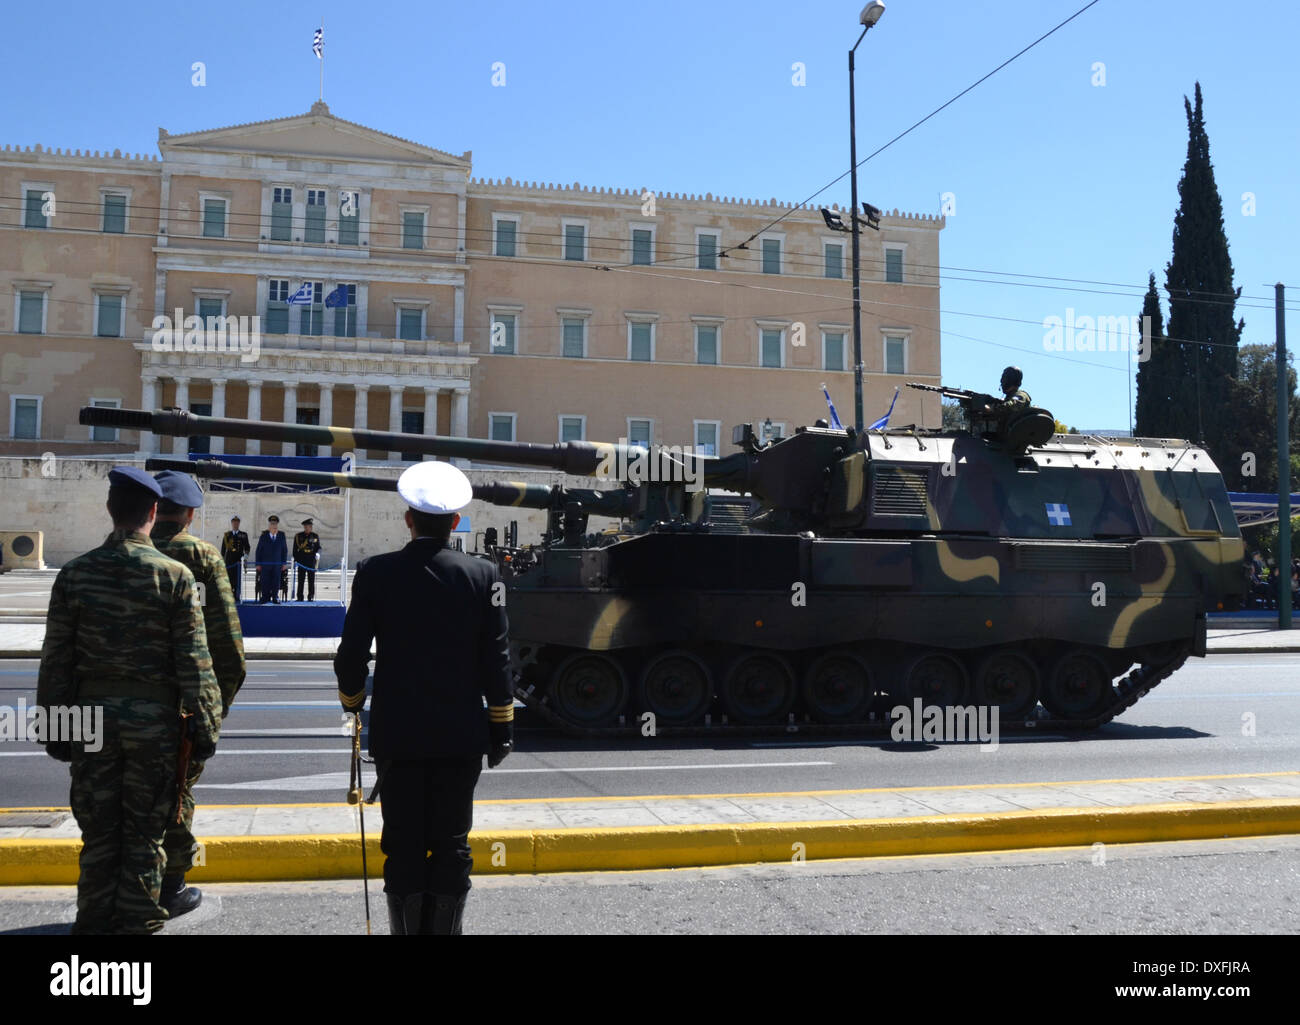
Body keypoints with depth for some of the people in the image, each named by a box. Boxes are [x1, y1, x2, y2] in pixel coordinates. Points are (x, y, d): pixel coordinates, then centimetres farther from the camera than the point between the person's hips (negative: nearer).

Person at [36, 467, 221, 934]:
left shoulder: (75, 573, -1)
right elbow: (193, 660, -8)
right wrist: (205, 724, -1)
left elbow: (56, 659, 2)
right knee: (144, 835, 8)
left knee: (98, 833, 13)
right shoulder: (175, 575, -9)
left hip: (93, 715, 2)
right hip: (154, 720, -2)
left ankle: (94, 923, 21)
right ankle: (139, 923, 15)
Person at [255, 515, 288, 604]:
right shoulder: (263, 536, 1)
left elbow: (284, 550, 7)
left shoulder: (281, 536, 4)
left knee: (276, 582, 1)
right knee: (265, 582, 0)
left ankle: (275, 597, 9)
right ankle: (265, 598, 8)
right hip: (265, 564, -1)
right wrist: (258, 564, -2)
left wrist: (284, 563, 3)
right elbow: (259, 550, 3)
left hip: (277, 564, 1)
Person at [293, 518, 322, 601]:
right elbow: (295, 549, 6)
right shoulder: (298, 536, 6)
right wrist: (295, 560, -1)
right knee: (301, 580, 1)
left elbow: (319, 547, 6)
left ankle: (311, 597, 8)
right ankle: (300, 597, 6)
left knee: (311, 580, 1)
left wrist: (317, 554, -16)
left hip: (311, 561, 0)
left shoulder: (315, 536, 7)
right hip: (301, 562, 0)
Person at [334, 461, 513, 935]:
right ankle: (444, 928, 15)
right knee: (452, 844, 10)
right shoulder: (483, 575, -4)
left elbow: (351, 655, -1)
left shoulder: (375, 573, -5)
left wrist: (352, 702, 18)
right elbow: (496, 659, -2)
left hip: (397, 735, 0)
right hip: (461, 736, 0)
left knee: (403, 844, 9)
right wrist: (502, 727, 7)